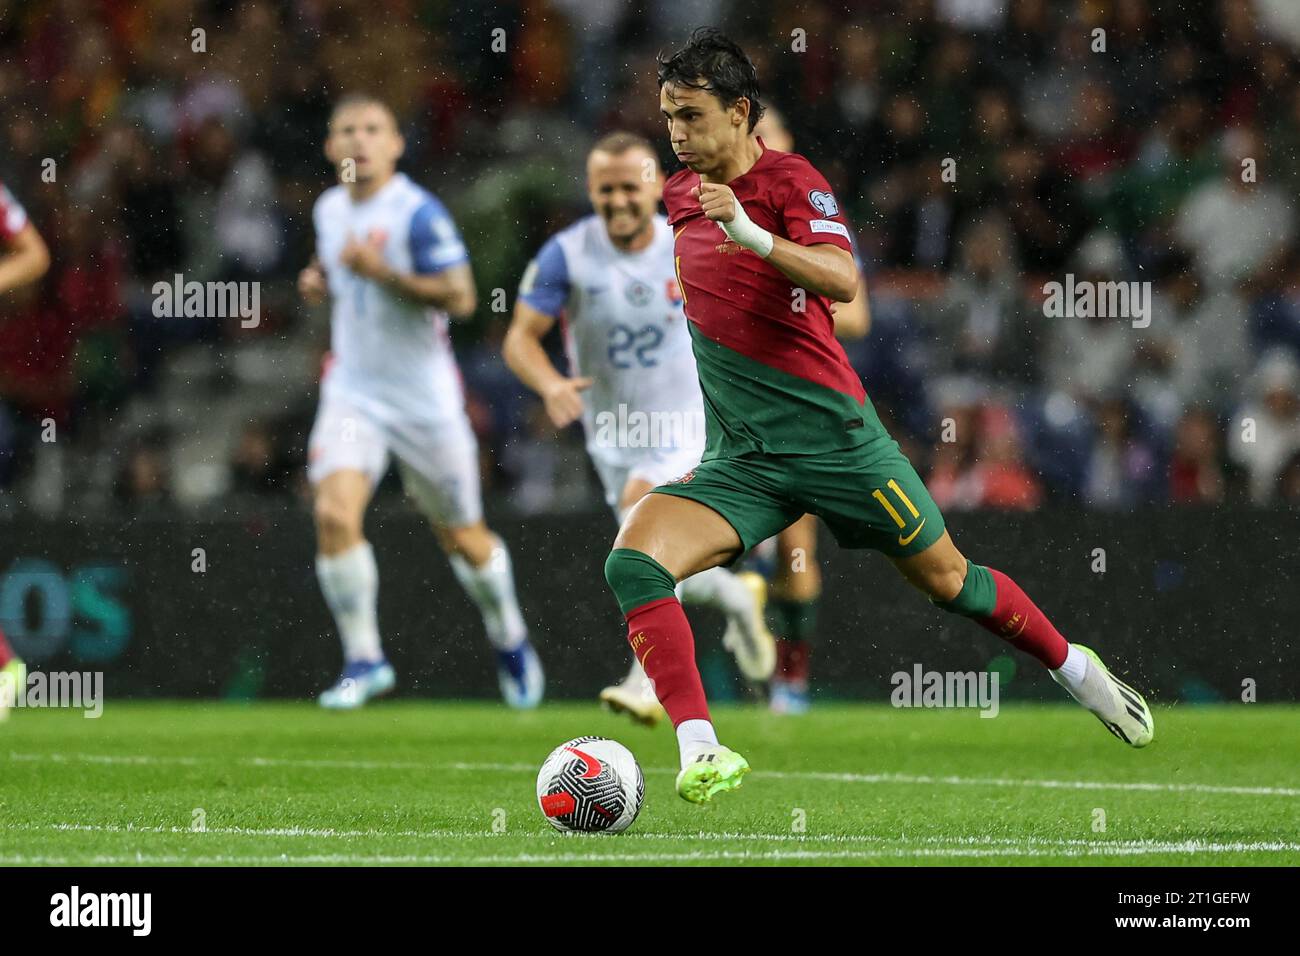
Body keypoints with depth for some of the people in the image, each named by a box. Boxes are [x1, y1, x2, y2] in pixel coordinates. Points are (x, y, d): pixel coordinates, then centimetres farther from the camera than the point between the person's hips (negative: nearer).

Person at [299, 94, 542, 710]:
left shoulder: (418, 214, -15)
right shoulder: (329, 210, 6)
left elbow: (461, 298, -20)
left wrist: (382, 273, -27)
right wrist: (320, 284, 3)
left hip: (423, 398, -4)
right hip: (352, 390, 4)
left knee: (461, 537, 10)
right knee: (335, 514, -18)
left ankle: (511, 643, 36)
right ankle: (364, 660, -7)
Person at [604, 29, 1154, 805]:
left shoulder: (790, 180, -9)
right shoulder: (681, 194, 10)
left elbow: (842, 281, -28)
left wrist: (753, 237, -39)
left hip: (832, 437, -5)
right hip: (740, 461, 5)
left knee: (946, 578, 8)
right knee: (633, 563, -20)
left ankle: (1075, 668, 35)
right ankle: (701, 755, -27)